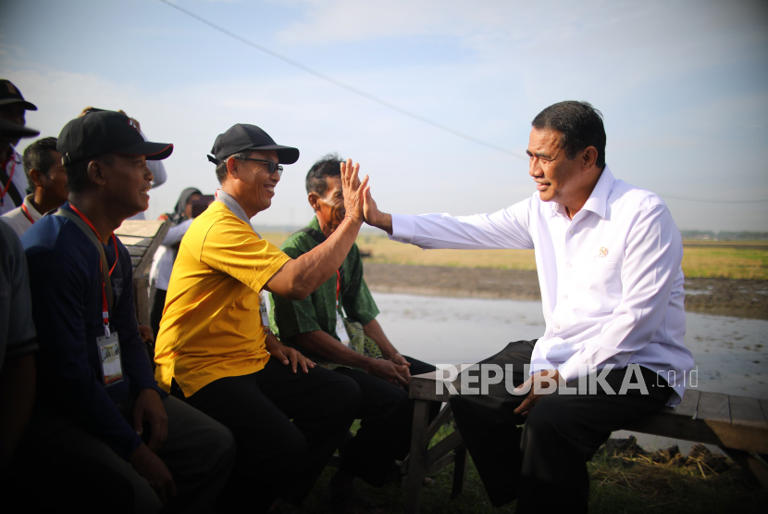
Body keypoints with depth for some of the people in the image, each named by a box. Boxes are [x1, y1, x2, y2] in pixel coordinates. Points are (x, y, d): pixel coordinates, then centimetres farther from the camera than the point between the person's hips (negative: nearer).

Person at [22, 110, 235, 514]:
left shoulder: (114, 250, 10)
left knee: (216, 445, 4)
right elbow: (68, 373, -24)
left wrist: (147, 389, -1)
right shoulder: (50, 250, -21)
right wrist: (135, 451, -19)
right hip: (60, 415, -9)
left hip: (118, 397, 9)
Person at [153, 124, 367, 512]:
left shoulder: (237, 226, 17)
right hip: (205, 373, -10)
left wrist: (272, 344, 7)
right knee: (288, 448, -27)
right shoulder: (219, 228, -20)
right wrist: (353, 219, -25)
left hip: (250, 362, 10)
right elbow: (297, 282, -31)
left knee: (342, 396, 3)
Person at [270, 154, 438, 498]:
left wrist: (392, 356, -2)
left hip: (350, 350, 9)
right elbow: (303, 333, -19)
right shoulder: (295, 250, -15)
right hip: (312, 361, -8)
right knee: (393, 400, -26)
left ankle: (382, 460, 17)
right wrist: (369, 365, -18)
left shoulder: (349, 248, 10)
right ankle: (353, 469, 1)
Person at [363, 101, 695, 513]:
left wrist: (564, 375, -22)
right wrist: (384, 220, -1)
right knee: (470, 391, -2)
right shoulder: (540, 210, 4)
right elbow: (471, 230, 4)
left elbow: (637, 320, -20)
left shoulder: (644, 214, -16)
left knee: (550, 417, -31)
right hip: (562, 354, 7)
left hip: (637, 366, -7)